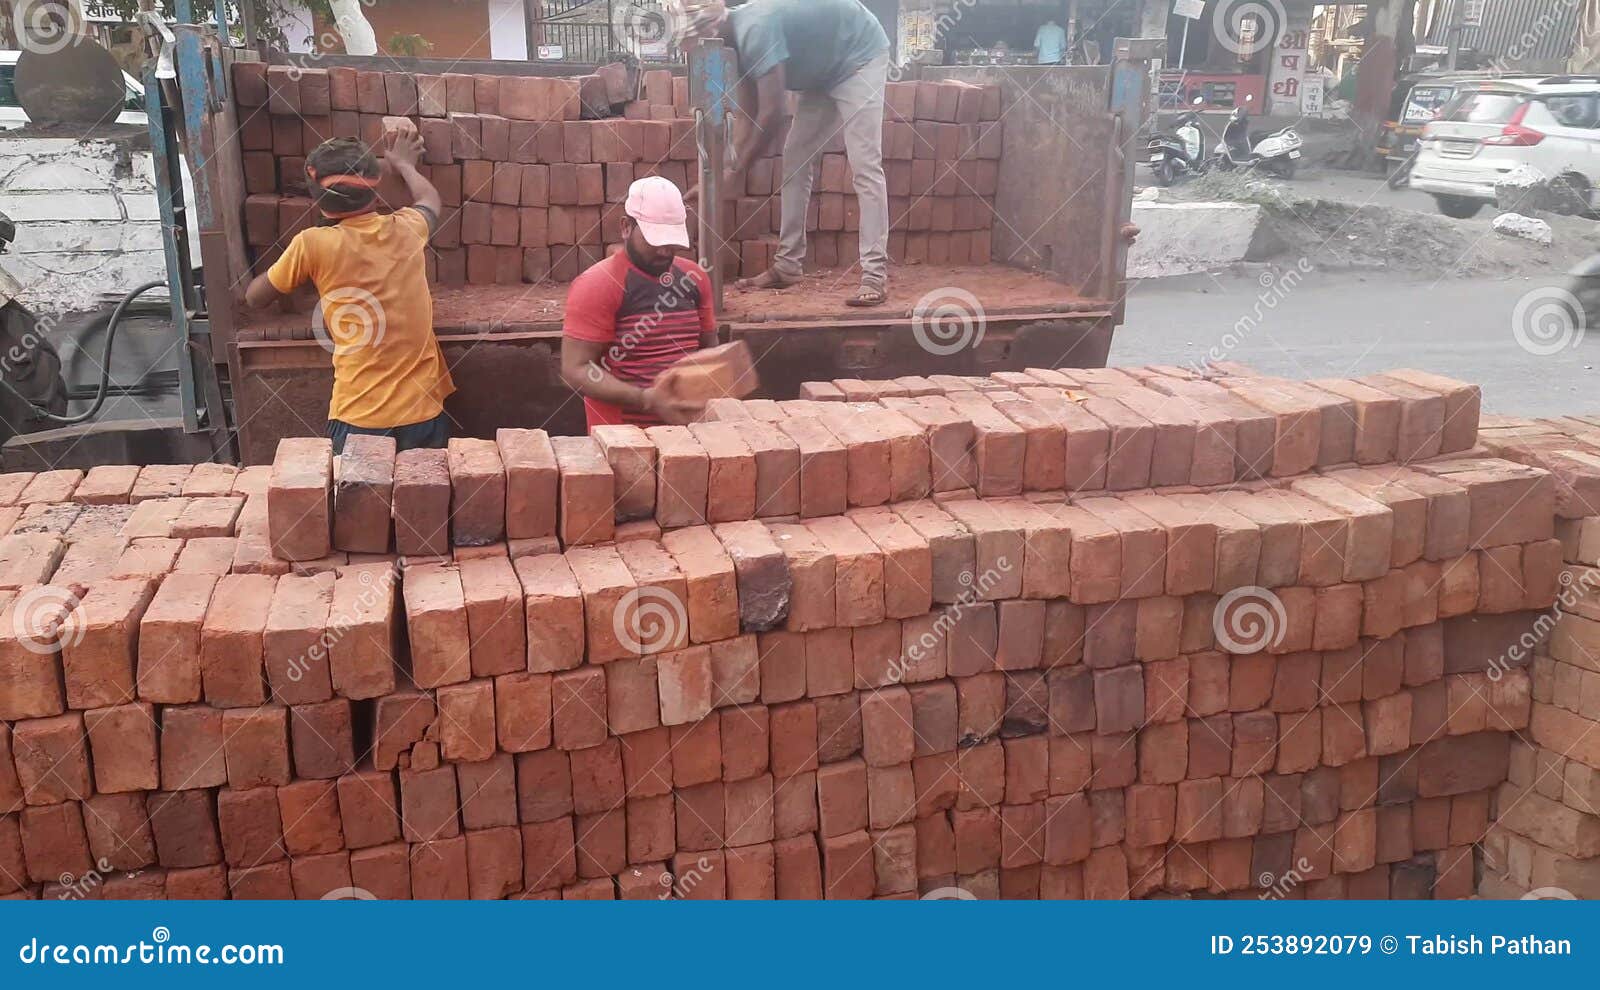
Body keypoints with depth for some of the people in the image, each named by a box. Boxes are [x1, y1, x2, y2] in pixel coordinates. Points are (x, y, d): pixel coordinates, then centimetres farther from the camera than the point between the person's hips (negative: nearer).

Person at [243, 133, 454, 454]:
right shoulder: (406, 229, 4)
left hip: (359, 421, -3)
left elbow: (254, 297, 11)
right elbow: (429, 198, 30)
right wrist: (403, 164, 47)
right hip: (424, 414, 3)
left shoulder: (313, 244, -6)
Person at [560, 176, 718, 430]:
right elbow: (576, 369, -11)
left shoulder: (694, 277, 11)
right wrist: (646, 400, -20)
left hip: (687, 428, 5)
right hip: (621, 436, -5)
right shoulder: (597, 285, -7)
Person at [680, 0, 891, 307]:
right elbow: (754, 117, 5)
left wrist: (737, 171, -25)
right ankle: (788, 266, 9)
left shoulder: (756, 30, -31)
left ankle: (875, 276, -23)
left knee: (864, 165, -19)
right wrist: (737, 163, 1)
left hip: (860, 57, -10)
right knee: (796, 159, 6)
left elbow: (773, 114, -33)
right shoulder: (738, 37, -2)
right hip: (826, 71, 10)